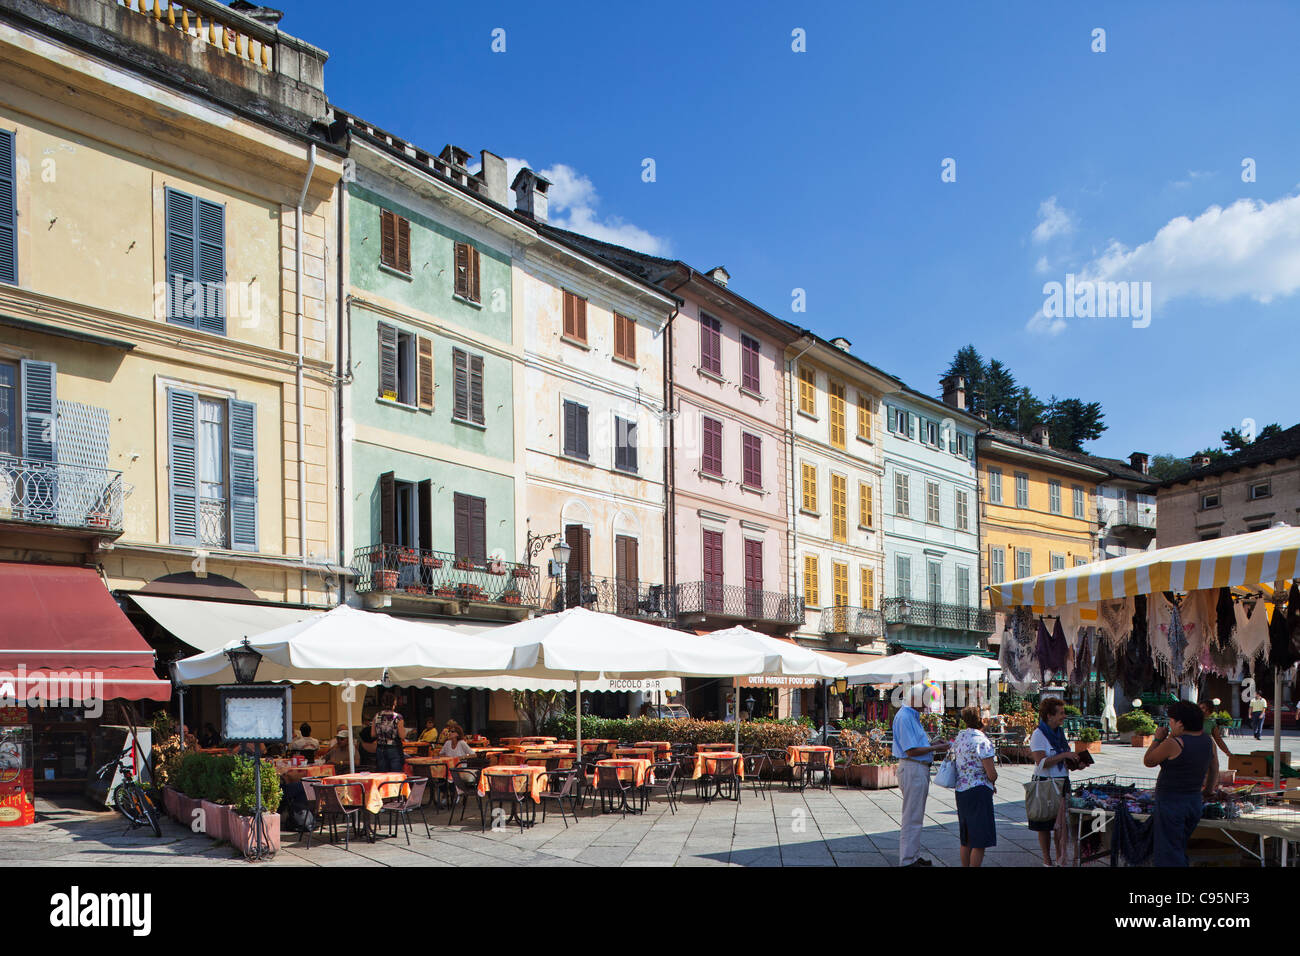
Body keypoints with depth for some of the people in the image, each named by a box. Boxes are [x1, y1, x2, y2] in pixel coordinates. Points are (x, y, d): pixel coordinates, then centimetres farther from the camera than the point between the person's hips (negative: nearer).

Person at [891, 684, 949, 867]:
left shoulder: (913, 716, 16)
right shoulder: (904, 717, -17)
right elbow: (911, 750, -21)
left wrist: (934, 744, 9)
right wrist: (935, 748, -12)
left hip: (920, 769, 11)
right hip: (912, 769, -11)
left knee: (916, 816, 17)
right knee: (912, 817, -6)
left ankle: (914, 856, 26)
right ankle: (907, 860, 0)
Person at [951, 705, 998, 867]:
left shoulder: (960, 737, 8)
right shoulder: (982, 741, -16)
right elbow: (992, 774, -18)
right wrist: (992, 781, 6)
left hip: (960, 791, 8)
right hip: (979, 792, -8)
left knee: (966, 839, 16)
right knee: (980, 841, -3)